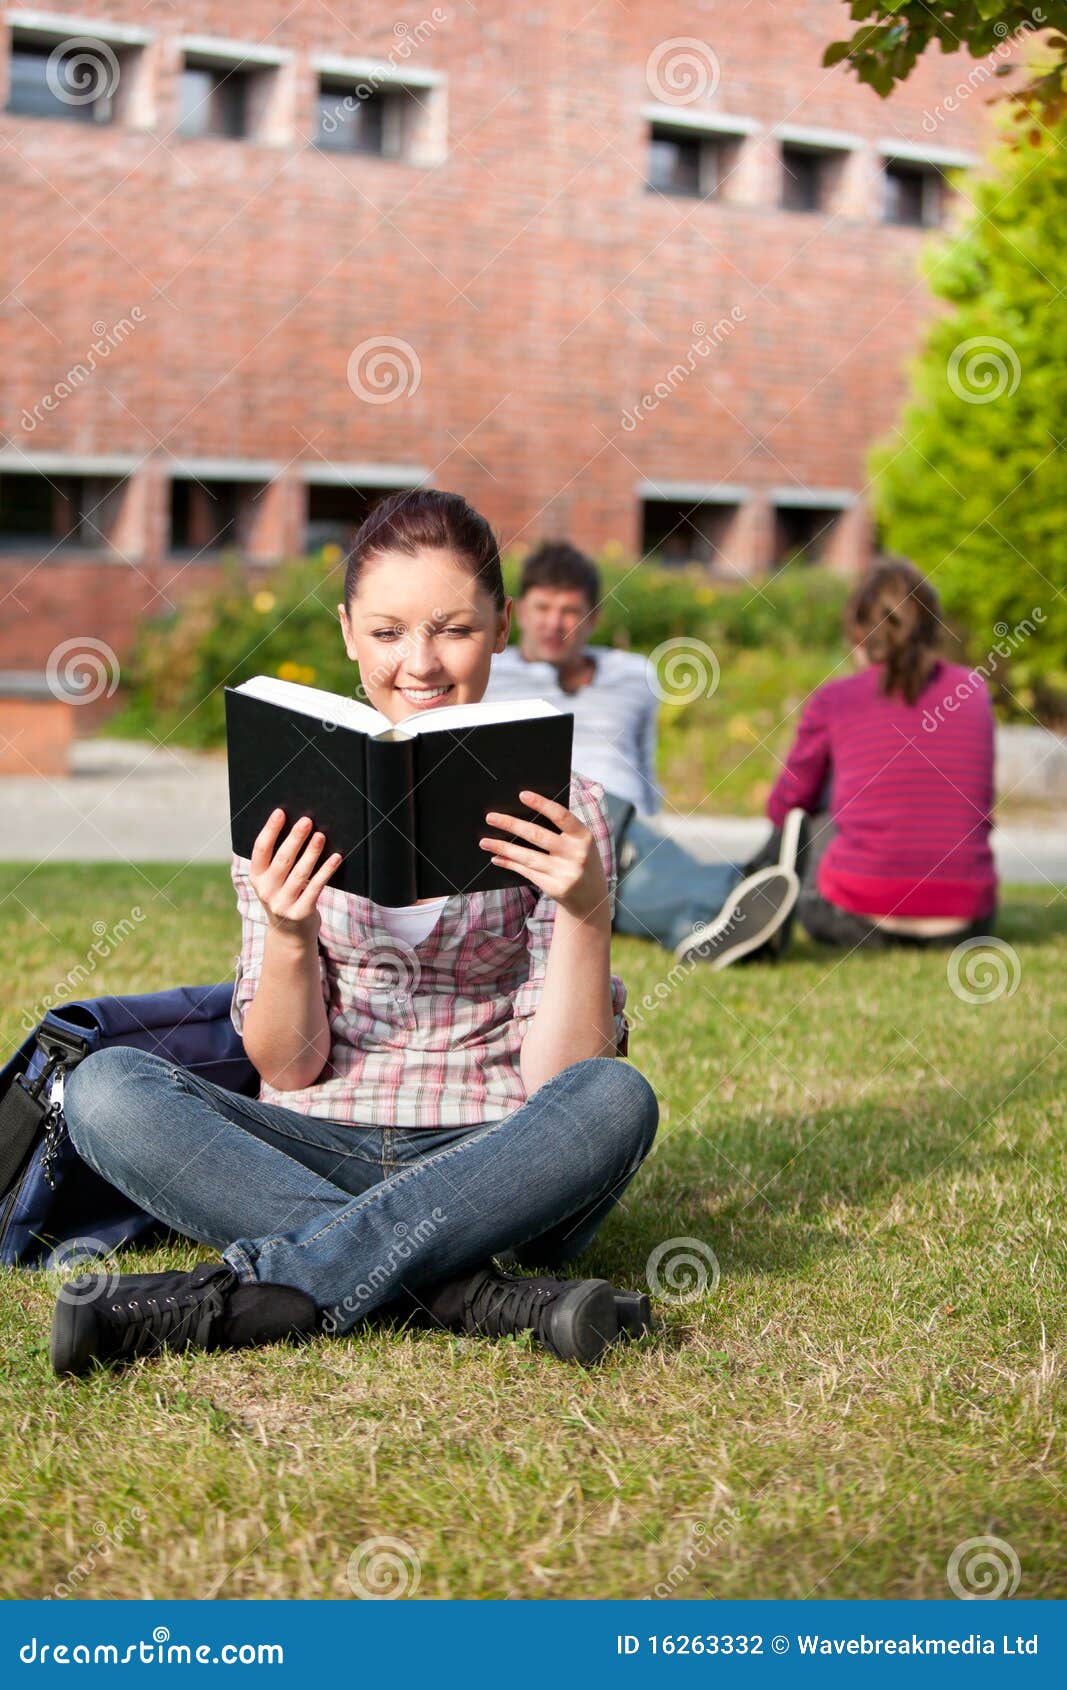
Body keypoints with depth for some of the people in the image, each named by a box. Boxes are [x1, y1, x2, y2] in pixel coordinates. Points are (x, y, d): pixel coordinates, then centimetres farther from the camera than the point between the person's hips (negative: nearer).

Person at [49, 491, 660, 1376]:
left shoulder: (554, 807, 0)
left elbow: (559, 1078, -6)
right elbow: (288, 1069, 1)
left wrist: (587, 914, -21)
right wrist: (288, 934, -18)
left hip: (494, 1167, -1)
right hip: (318, 1153, 1)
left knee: (616, 1099, -32)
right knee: (105, 1085, -24)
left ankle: (237, 1294, -32)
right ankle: (470, 1297, -34)